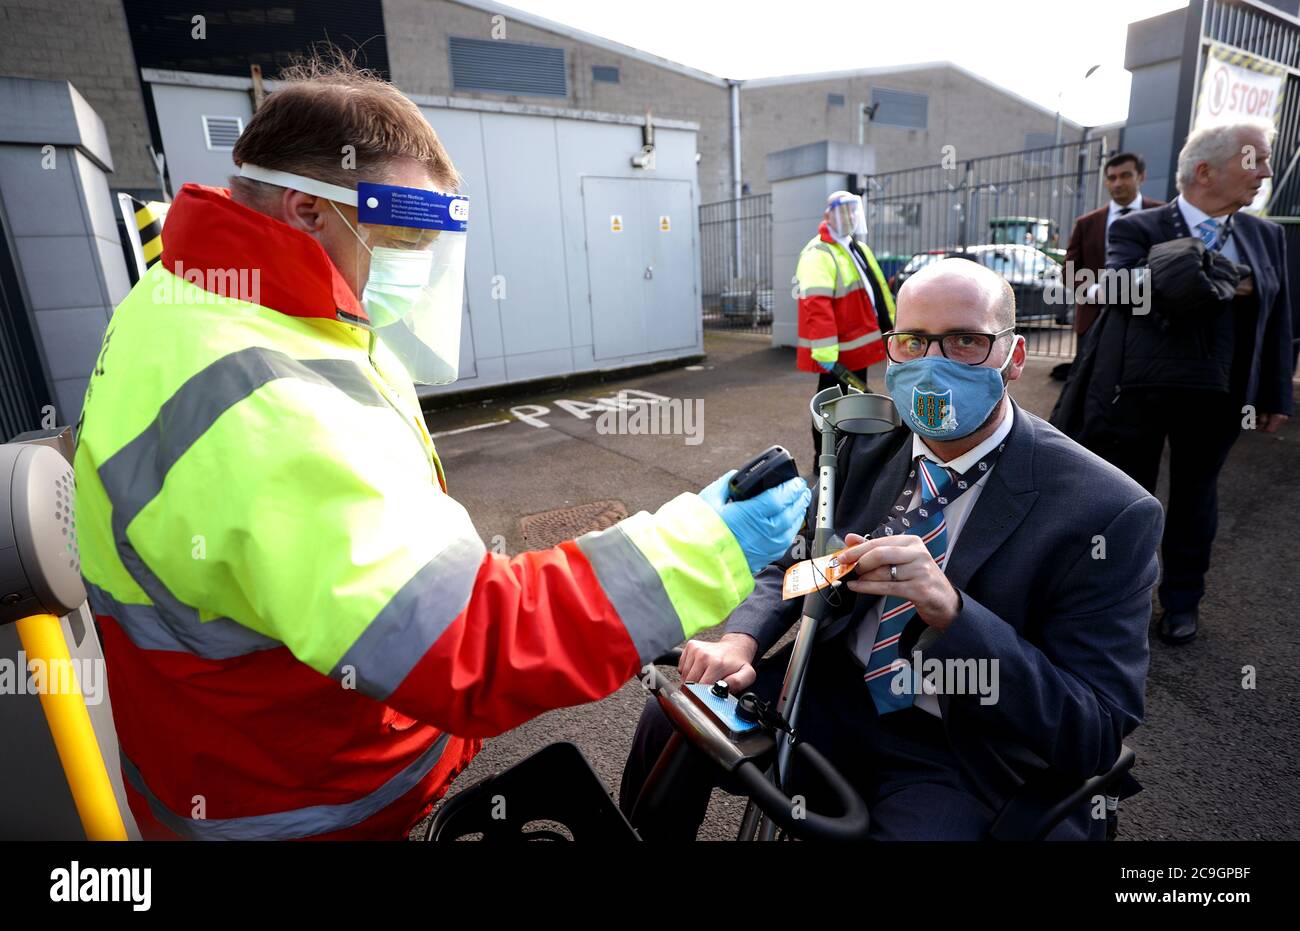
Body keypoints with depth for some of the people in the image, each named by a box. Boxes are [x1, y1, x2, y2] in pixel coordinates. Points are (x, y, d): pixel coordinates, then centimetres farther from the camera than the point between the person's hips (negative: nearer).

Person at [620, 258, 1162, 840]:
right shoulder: (868, 446, -4)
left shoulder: (1110, 514, -18)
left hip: (957, 754, -3)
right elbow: (794, 563, 5)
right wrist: (739, 640, -16)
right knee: (669, 723, -9)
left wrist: (951, 611, -35)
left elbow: (1096, 737, -19)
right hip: (835, 693, 4)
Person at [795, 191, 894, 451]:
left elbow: (877, 288, 23)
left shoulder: (858, 248, 17)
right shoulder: (818, 254, -17)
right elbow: (817, 305, -27)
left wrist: (892, 324, 21)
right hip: (837, 352, -10)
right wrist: (825, 349, -33)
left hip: (858, 345, 10)